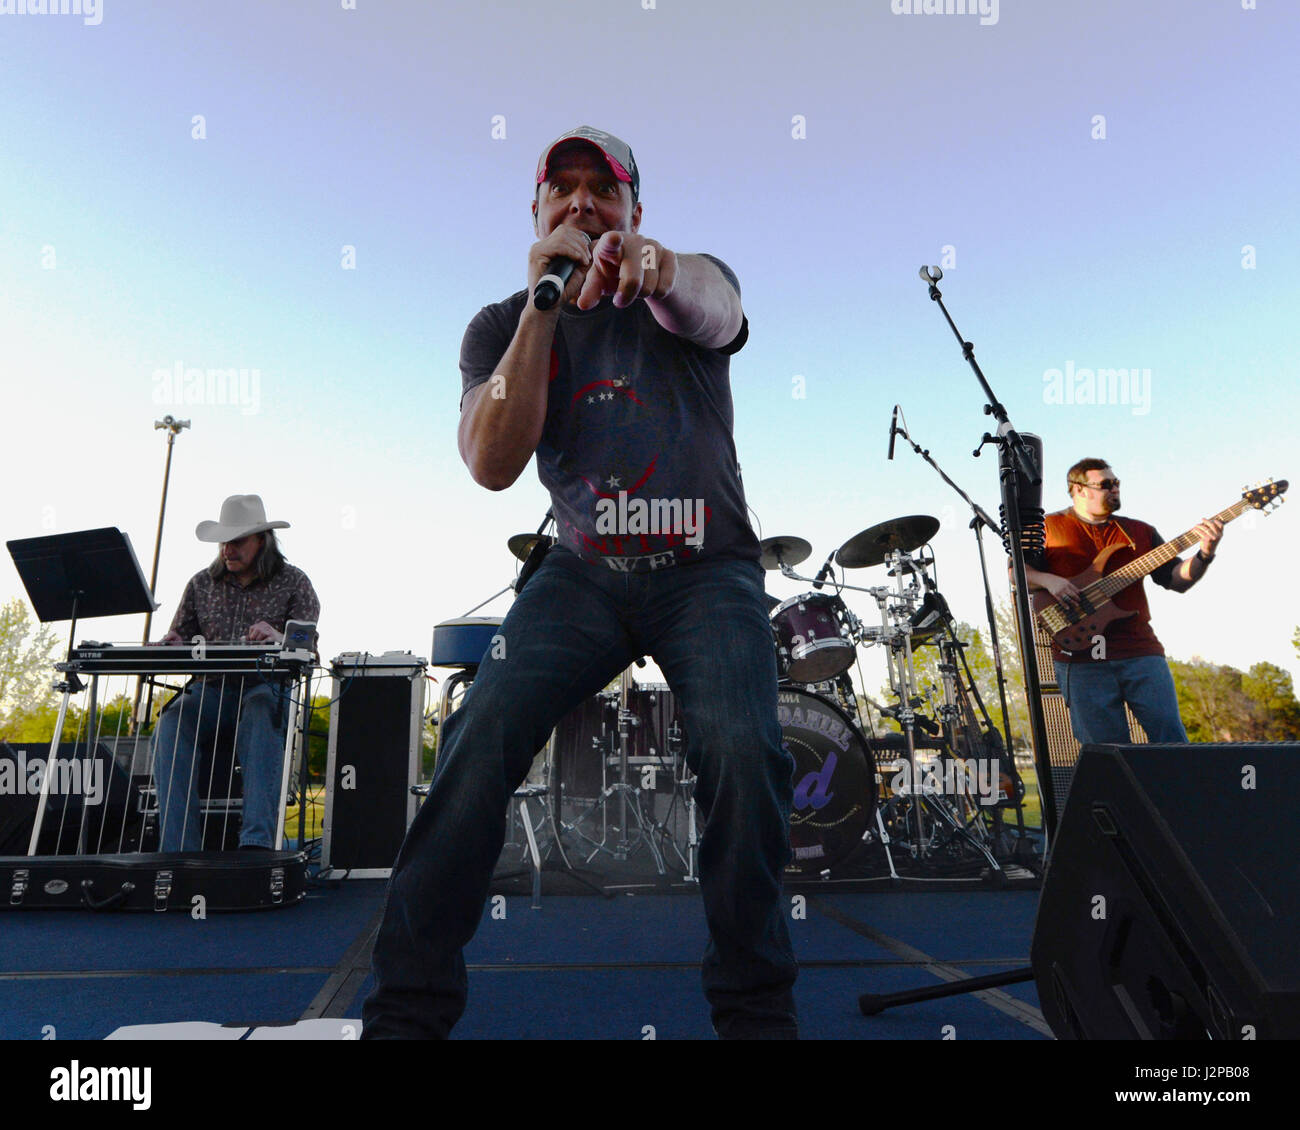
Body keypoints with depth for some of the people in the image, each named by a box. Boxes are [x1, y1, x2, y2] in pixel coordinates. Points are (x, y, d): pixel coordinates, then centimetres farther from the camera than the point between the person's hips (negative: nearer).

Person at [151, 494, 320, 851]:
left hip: (267, 686, -3)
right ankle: (177, 849, -26)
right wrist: (172, 646, -5)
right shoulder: (202, 584, 17)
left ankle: (257, 840, -42)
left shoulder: (293, 582, 5)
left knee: (261, 725, -37)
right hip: (210, 686, 4)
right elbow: (179, 637, 21)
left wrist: (279, 639, -29)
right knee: (170, 726, -27)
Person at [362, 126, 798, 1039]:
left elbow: (711, 305, -23)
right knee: (481, 737, -20)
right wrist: (544, 305, -15)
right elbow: (493, 465, -10)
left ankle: (757, 1010, -2)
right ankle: (406, 1007, -4)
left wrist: (655, 266, -47)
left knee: (742, 749, -25)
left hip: (707, 567, -1)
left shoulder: (683, 293, 4)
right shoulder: (504, 327, 7)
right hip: (584, 571, 2)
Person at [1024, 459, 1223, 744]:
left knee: (1171, 736, -2)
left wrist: (1205, 554, -3)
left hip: (1140, 650, 3)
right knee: (1105, 751, -1)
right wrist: (1047, 580, -14)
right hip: (1081, 656, -3)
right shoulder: (1048, 527, 7)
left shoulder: (1140, 531, 19)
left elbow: (1177, 579, 14)